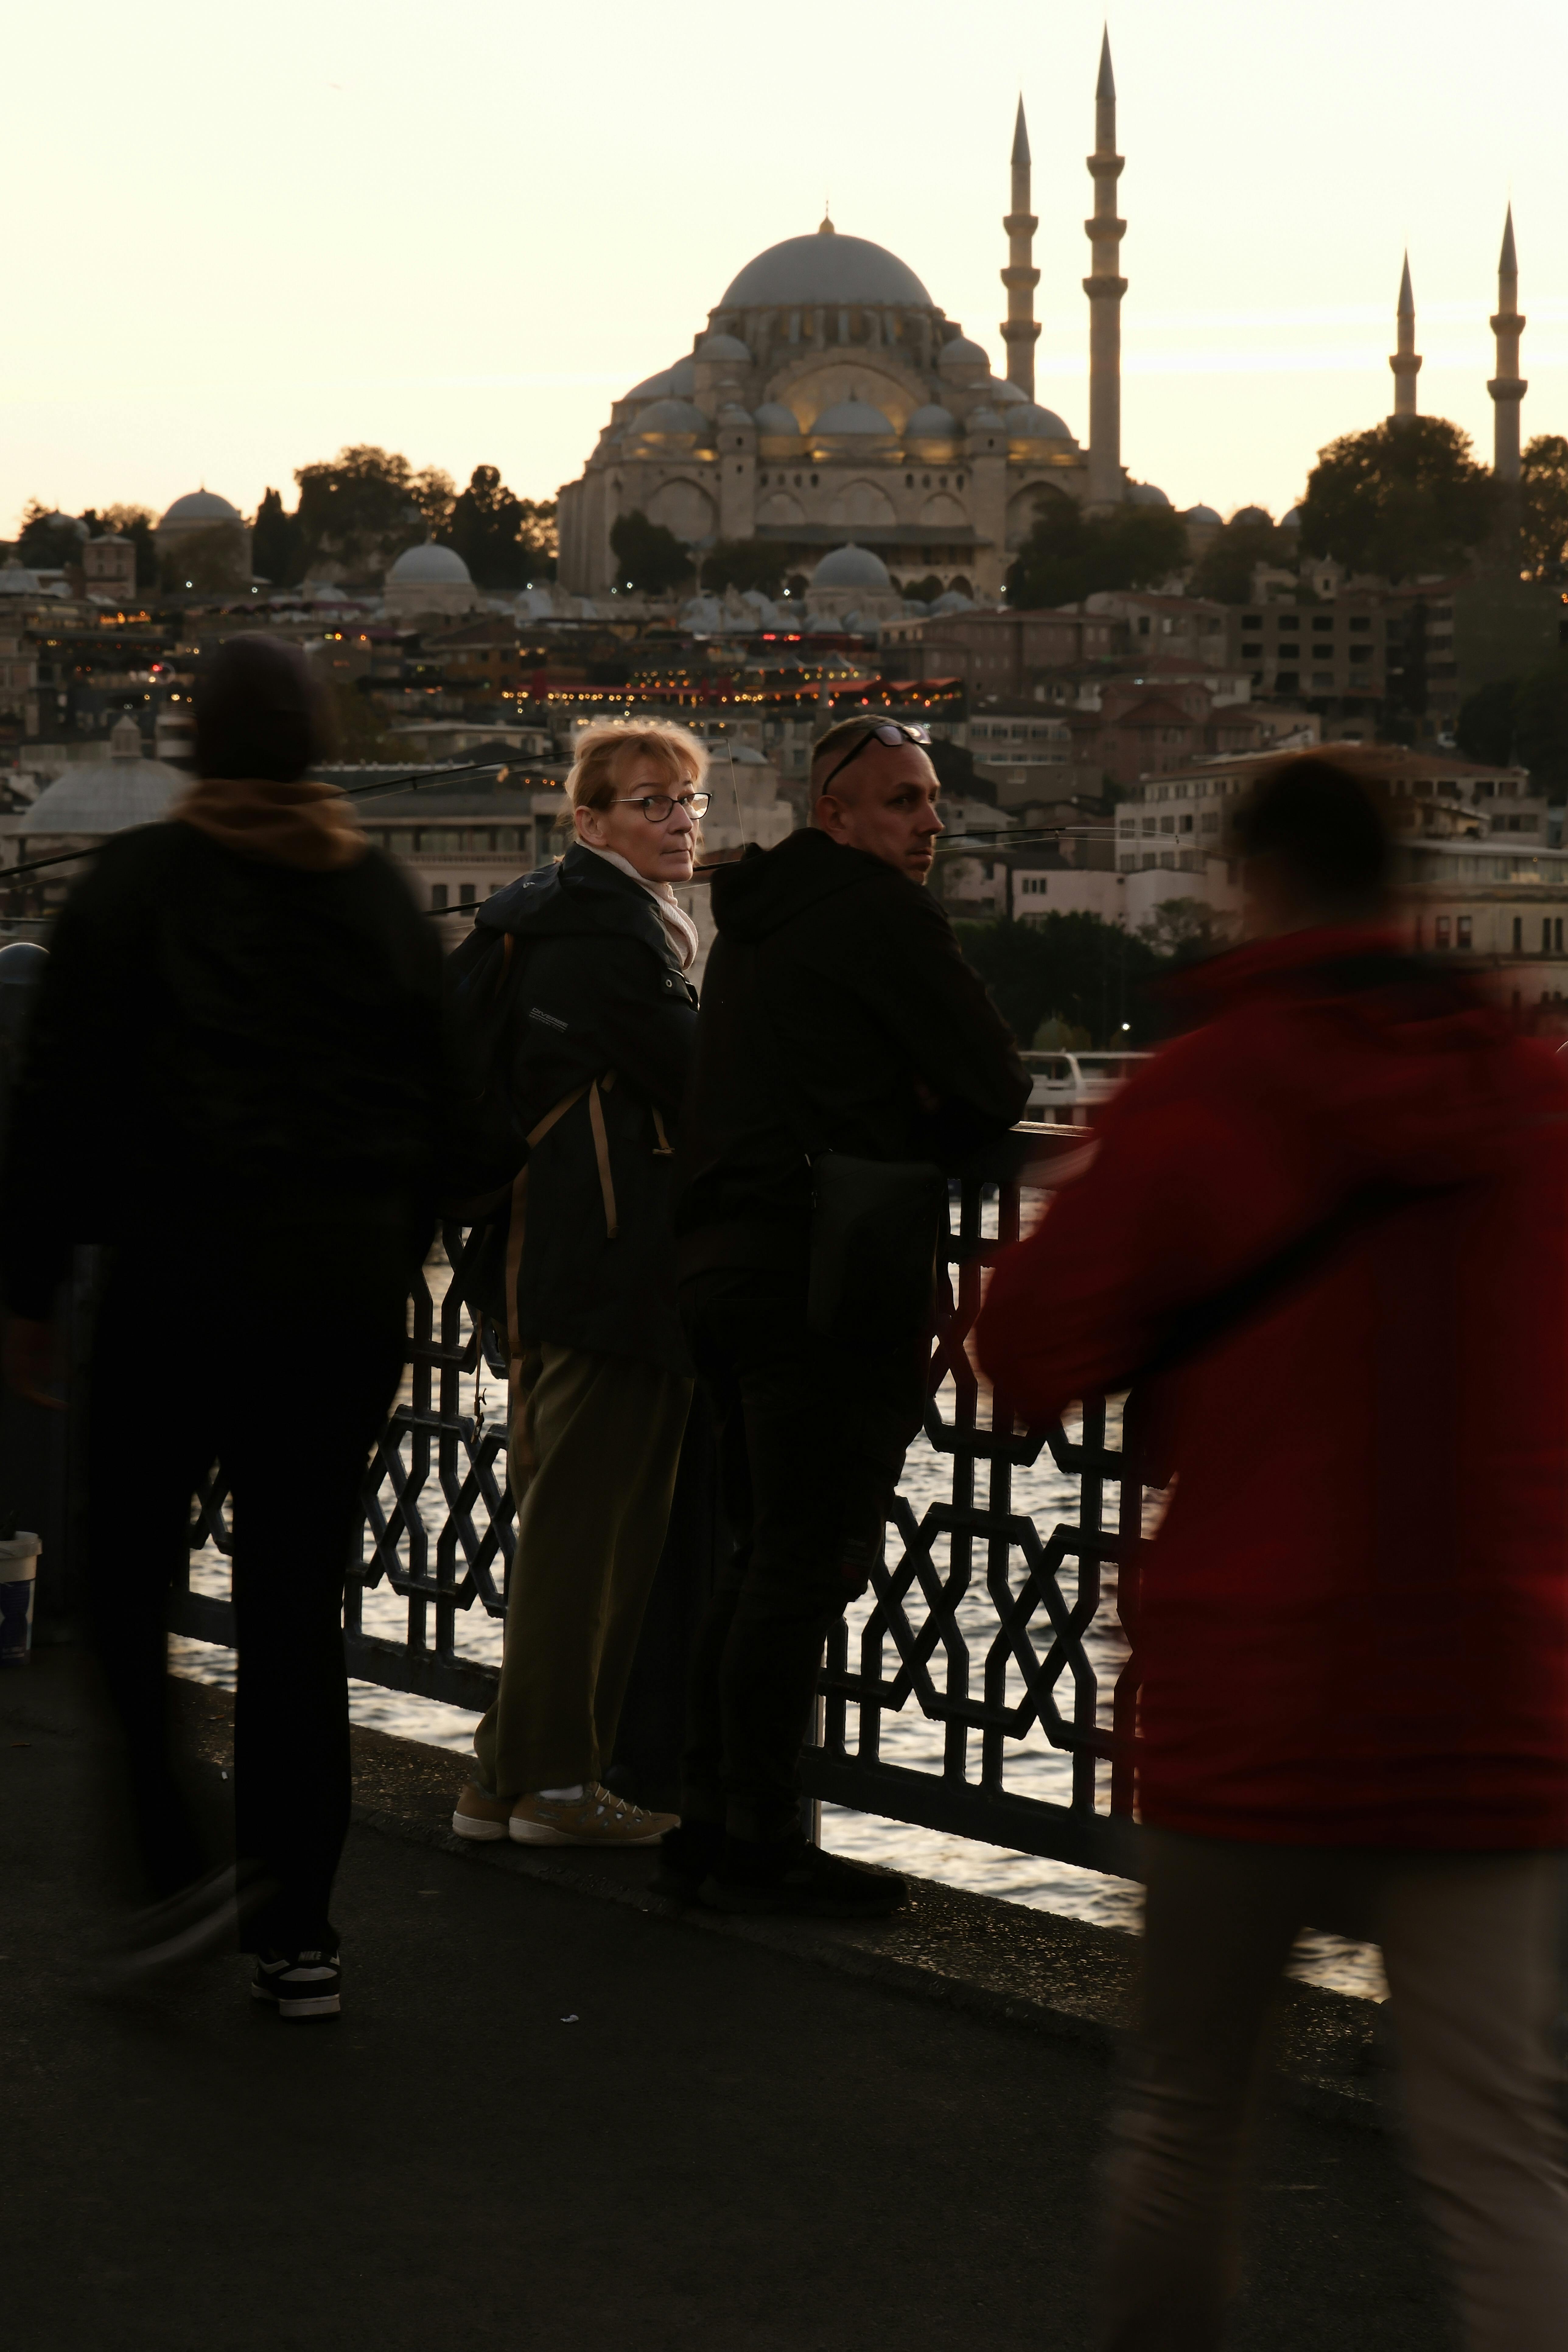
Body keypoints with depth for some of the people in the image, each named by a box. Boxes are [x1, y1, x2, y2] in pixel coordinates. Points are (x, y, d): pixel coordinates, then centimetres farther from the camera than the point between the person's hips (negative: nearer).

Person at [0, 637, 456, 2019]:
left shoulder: (136, 884, -4)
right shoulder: (382, 896, 7)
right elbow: (436, 1108, 11)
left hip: (182, 1273, -4)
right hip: (348, 1283, 4)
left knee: (125, 1585, 8)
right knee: (301, 1605, 7)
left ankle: (181, 1865, -8)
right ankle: (299, 1935, 8)